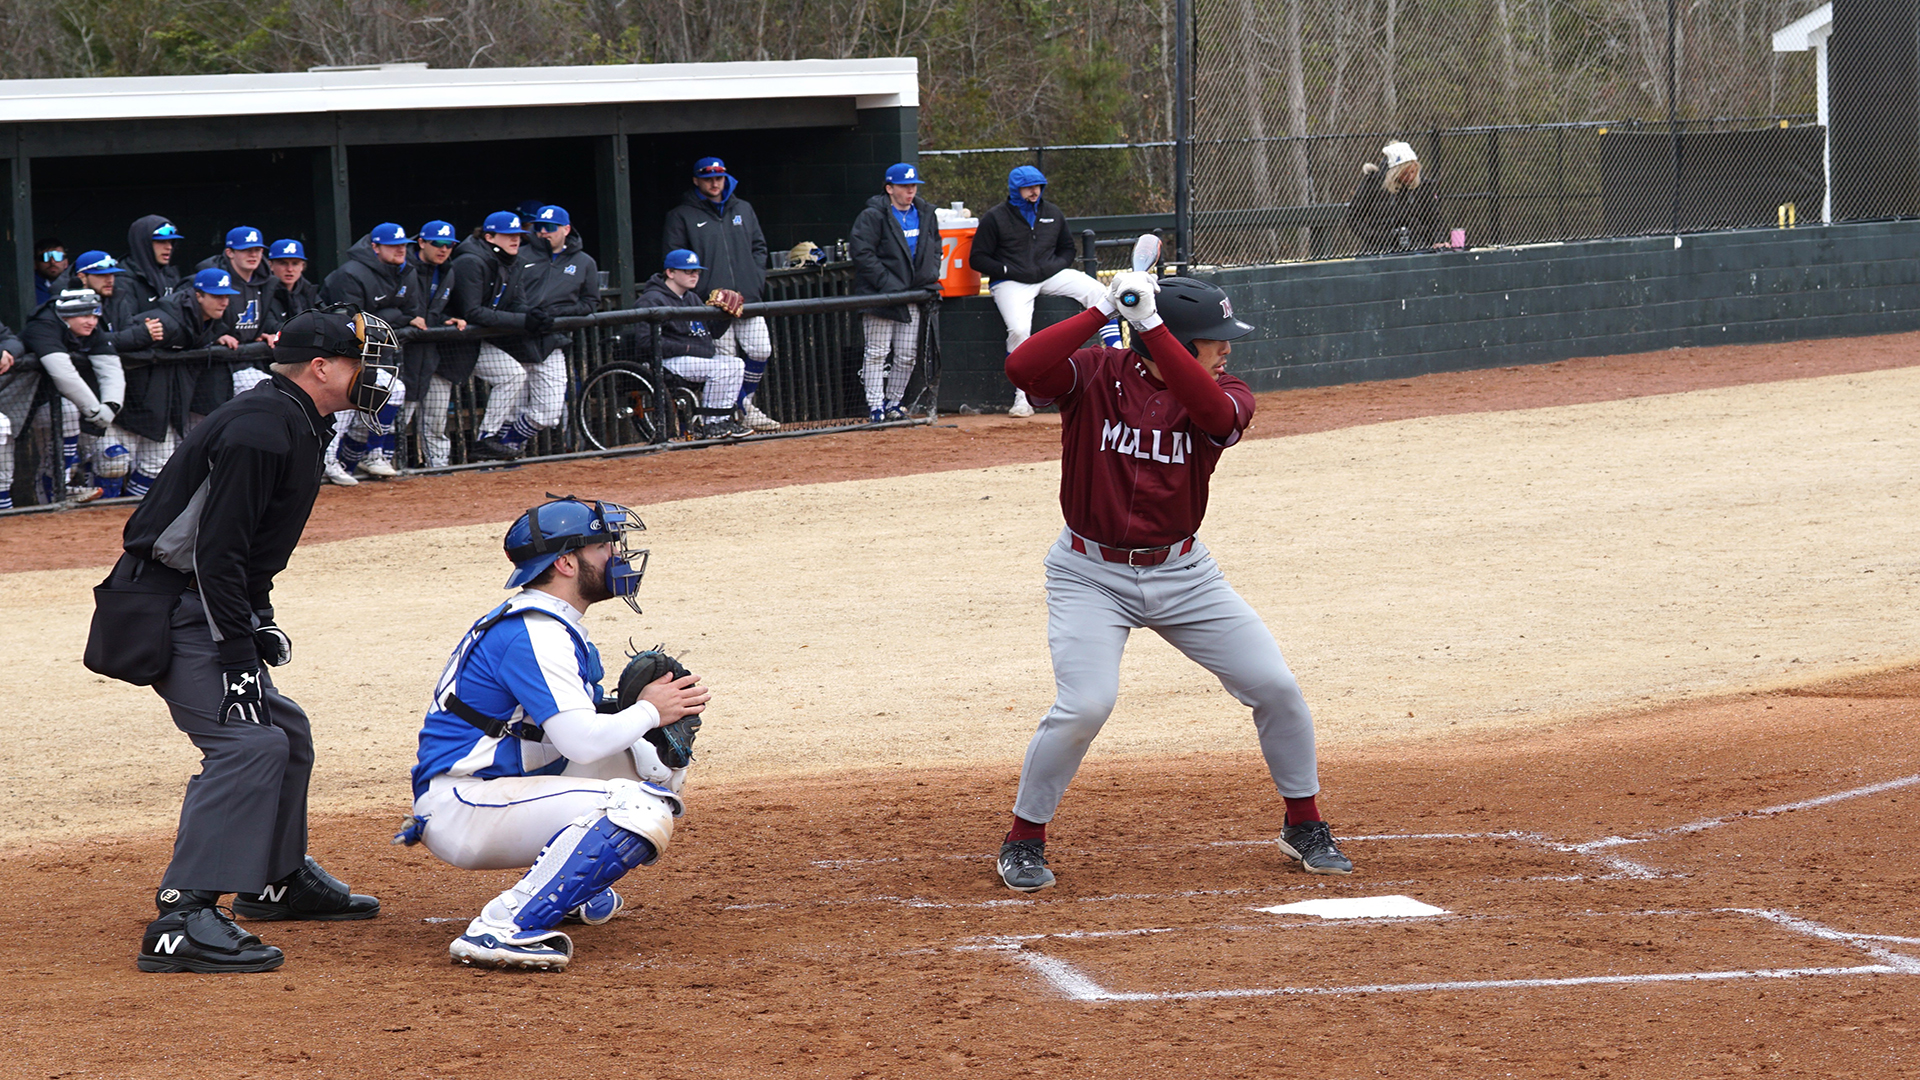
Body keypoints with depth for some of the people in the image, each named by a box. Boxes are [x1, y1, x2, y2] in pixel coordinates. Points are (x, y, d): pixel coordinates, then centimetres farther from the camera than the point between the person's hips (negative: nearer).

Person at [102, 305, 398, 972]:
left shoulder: (296, 426, 14)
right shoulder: (261, 429, -20)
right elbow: (216, 554, -25)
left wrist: (258, 621, 16)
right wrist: (238, 657, -25)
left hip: (211, 603, 11)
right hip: (175, 610, -11)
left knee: (284, 732, 20)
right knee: (247, 743, -21)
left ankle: (278, 879, 38)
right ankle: (182, 919, -28)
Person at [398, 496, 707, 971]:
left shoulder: (552, 626, 15)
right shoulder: (533, 634, -18)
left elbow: (572, 725, 19)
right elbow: (581, 742, -27)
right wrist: (648, 711, -9)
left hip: (507, 787, 11)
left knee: (661, 758, 17)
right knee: (643, 809, -29)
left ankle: (573, 889, 20)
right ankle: (505, 929, -29)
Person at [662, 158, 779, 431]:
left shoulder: (743, 209, 18)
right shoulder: (682, 216, 3)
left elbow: (759, 247, 22)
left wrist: (757, 280, 6)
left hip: (747, 297, 4)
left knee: (761, 351, -2)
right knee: (725, 358, -5)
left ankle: (745, 405, 16)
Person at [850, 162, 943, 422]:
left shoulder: (925, 213, 12)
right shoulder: (872, 216, -8)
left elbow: (935, 248, 23)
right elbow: (863, 254, -14)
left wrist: (930, 277, 6)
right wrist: (887, 284, -19)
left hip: (913, 295, 6)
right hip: (879, 295, -6)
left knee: (907, 356, 6)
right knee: (877, 352, -6)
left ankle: (894, 403, 19)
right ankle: (876, 406, -4)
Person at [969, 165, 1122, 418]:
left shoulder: (1053, 214, 13)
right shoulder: (995, 218, -1)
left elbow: (1067, 248, 23)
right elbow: (978, 259, -1)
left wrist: (1056, 265, 1)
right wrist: (1009, 271, -13)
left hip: (1049, 276, 4)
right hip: (1011, 283, -4)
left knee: (1097, 292, -17)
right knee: (1019, 330, -30)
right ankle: (1022, 398, -20)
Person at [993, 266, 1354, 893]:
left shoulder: (1223, 393, -4)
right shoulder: (1095, 376, -9)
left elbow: (1215, 411, -29)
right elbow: (1022, 368, -27)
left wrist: (1150, 324, -33)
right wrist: (1104, 310, -27)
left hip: (1182, 575, 4)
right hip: (1091, 576, -4)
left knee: (1275, 687, 0)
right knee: (1085, 705, -20)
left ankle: (1305, 829, 21)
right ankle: (1023, 842, 0)